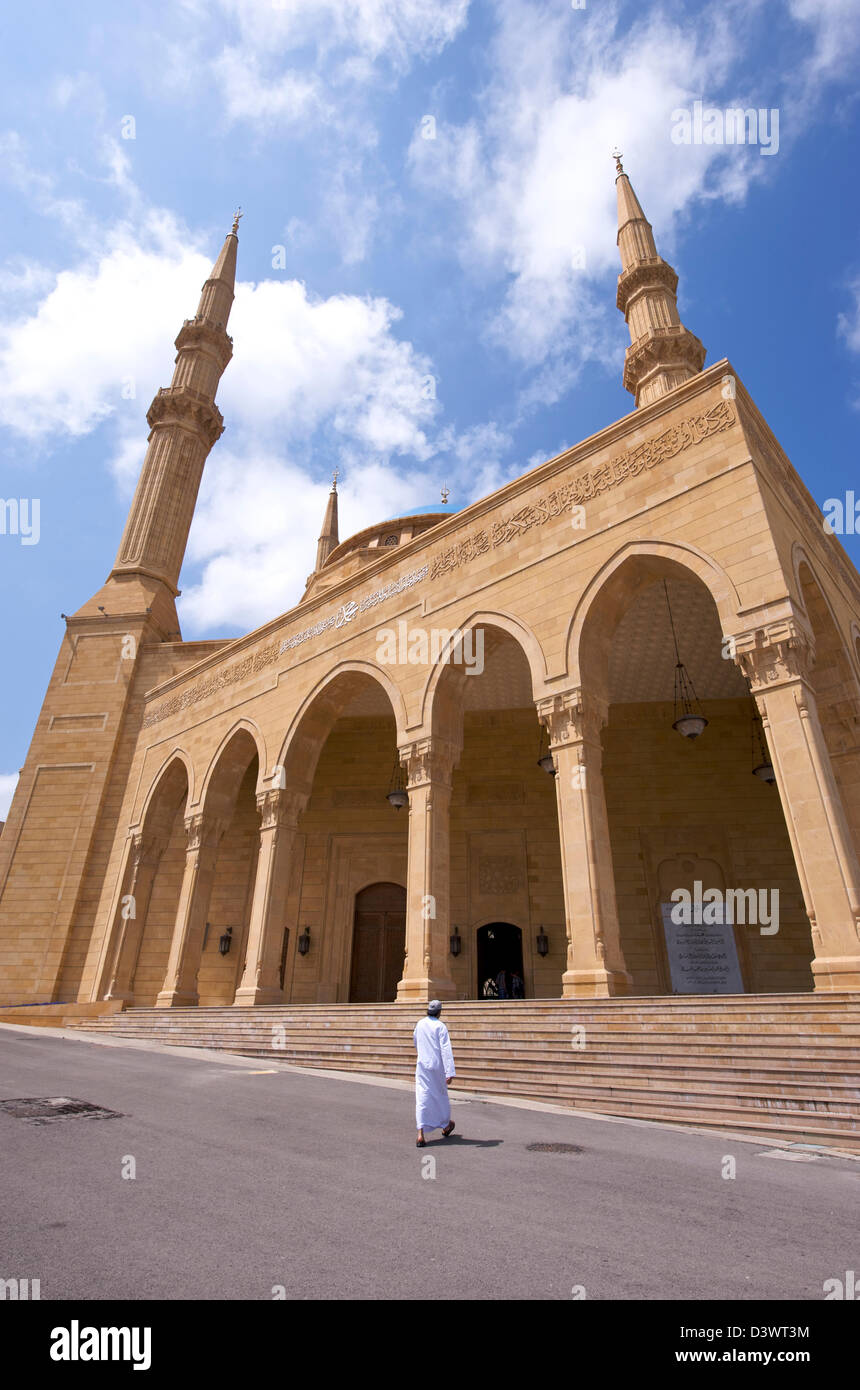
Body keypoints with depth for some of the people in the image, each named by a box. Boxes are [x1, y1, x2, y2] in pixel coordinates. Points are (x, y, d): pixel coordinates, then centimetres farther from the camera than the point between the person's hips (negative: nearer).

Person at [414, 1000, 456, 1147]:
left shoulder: (420, 1024, 3)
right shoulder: (440, 1026, -12)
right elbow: (446, 1050, -19)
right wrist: (450, 1072, -23)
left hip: (422, 1065, 2)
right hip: (437, 1066, -2)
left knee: (422, 1098, -1)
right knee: (441, 1095, 18)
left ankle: (420, 1134, -14)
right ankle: (446, 1125, 38)